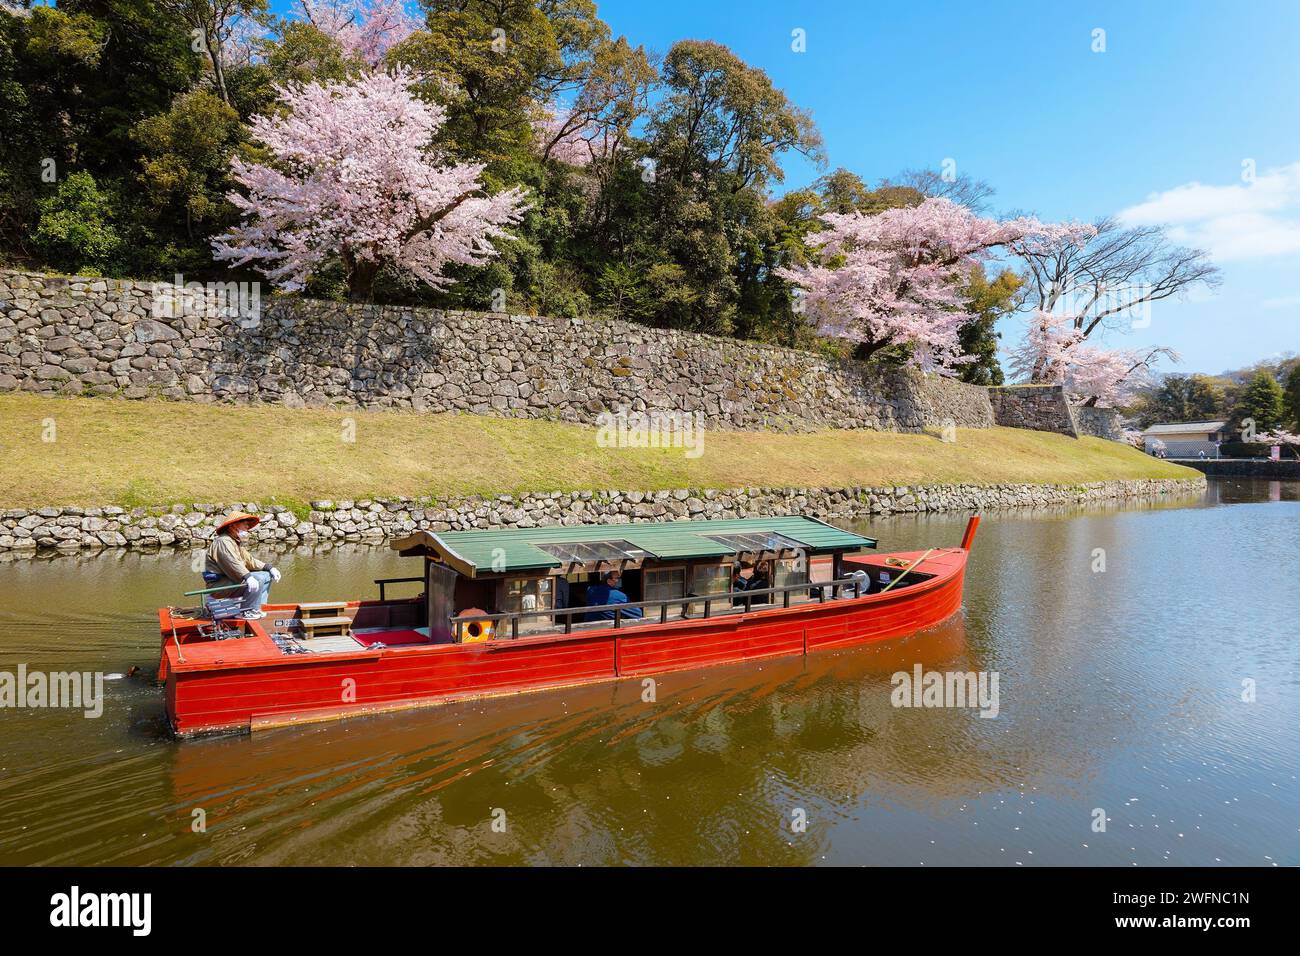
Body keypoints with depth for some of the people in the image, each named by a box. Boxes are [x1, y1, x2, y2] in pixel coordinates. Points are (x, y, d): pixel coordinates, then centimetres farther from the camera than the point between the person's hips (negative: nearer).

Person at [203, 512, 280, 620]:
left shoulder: (237, 542, 19)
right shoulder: (224, 541, -16)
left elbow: (249, 560, 13)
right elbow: (233, 563, -32)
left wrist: (270, 568, 1)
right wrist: (248, 577, -45)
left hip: (229, 580, 11)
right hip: (218, 584, -11)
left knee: (267, 576, 10)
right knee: (258, 579, -26)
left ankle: (256, 609, 6)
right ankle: (246, 612, -16)